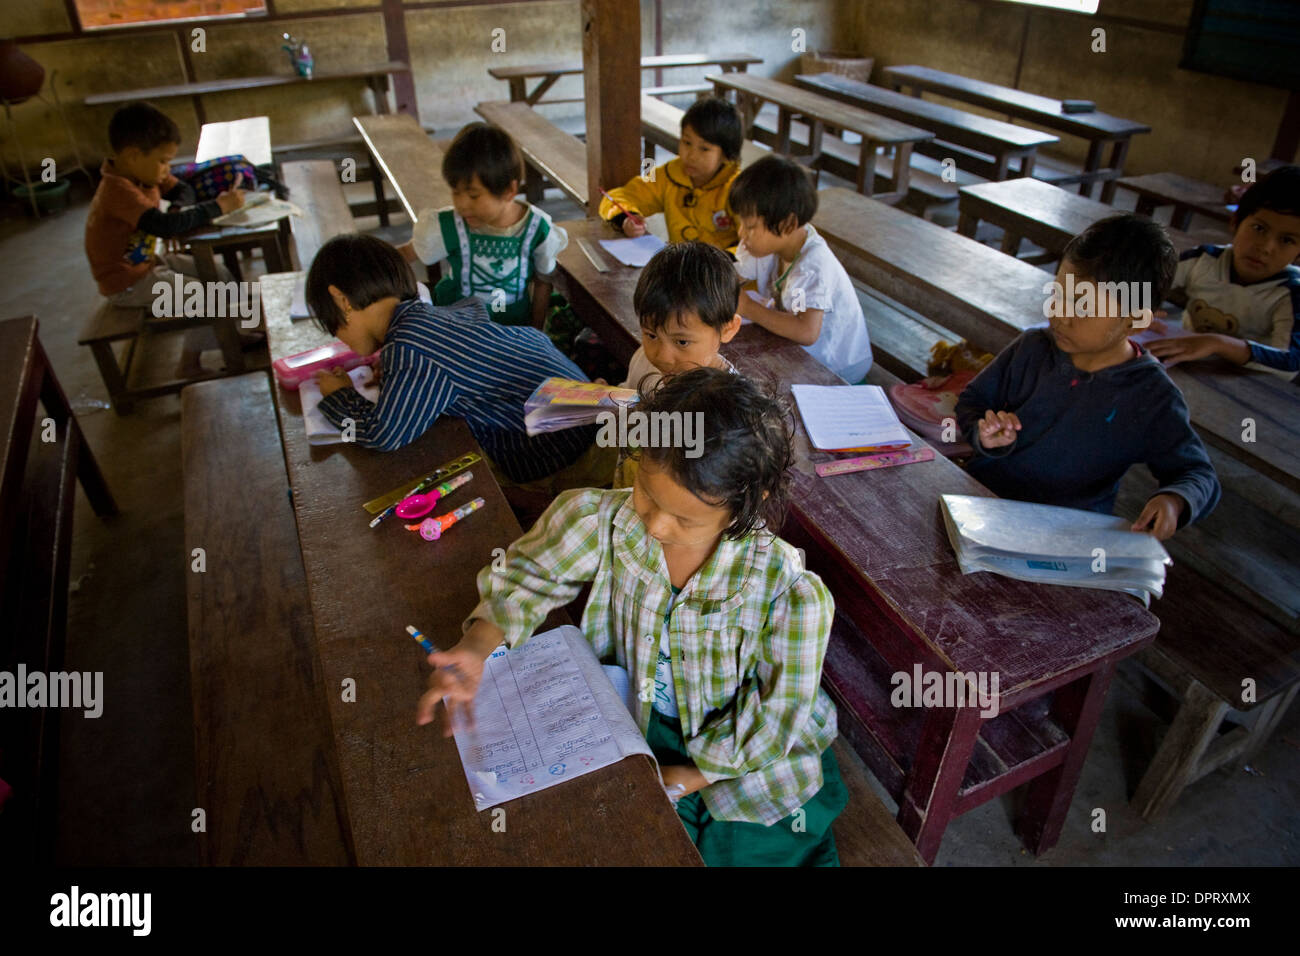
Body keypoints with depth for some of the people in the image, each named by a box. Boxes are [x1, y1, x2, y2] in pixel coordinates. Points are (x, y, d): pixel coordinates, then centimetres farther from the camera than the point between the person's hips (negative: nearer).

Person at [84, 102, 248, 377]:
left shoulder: (146, 172, -2)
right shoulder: (119, 191, -31)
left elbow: (182, 189, 11)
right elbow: (166, 226, -41)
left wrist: (179, 209, -14)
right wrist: (218, 207, -36)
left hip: (147, 261, 10)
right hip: (127, 283, -10)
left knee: (221, 276, 6)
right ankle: (190, 364, -2)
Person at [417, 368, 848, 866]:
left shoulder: (788, 593, -29)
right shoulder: (603, 519, -23)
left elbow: (772, 721, -17)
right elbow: (528, 573, -7)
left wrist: (680, 780, -16)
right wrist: (478, 646, -26)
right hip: (631, 716, 2)